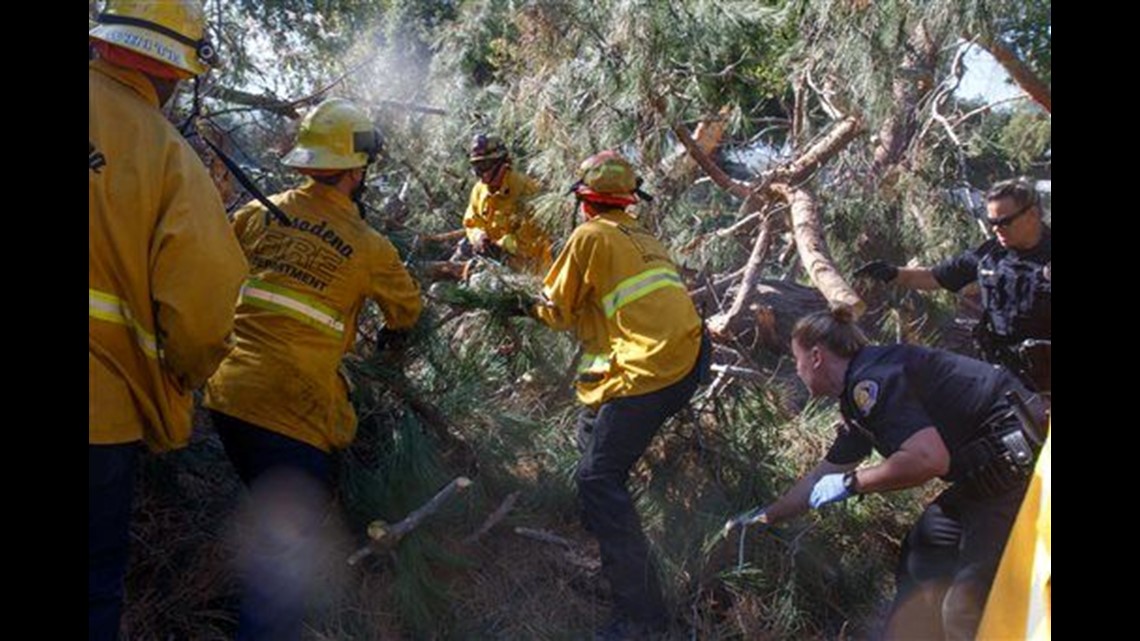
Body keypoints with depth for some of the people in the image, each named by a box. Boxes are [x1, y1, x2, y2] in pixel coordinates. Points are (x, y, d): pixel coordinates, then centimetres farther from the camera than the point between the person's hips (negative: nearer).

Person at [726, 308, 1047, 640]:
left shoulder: (869, 380, -17)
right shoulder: (860, 392, 14)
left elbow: (929, 459, -28)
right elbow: (824, 476, 22)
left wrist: (851, 482, -16)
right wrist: (764, 516, 28)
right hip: (992, 472, 10)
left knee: (966, 609, -8)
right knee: (920, 560, 18)